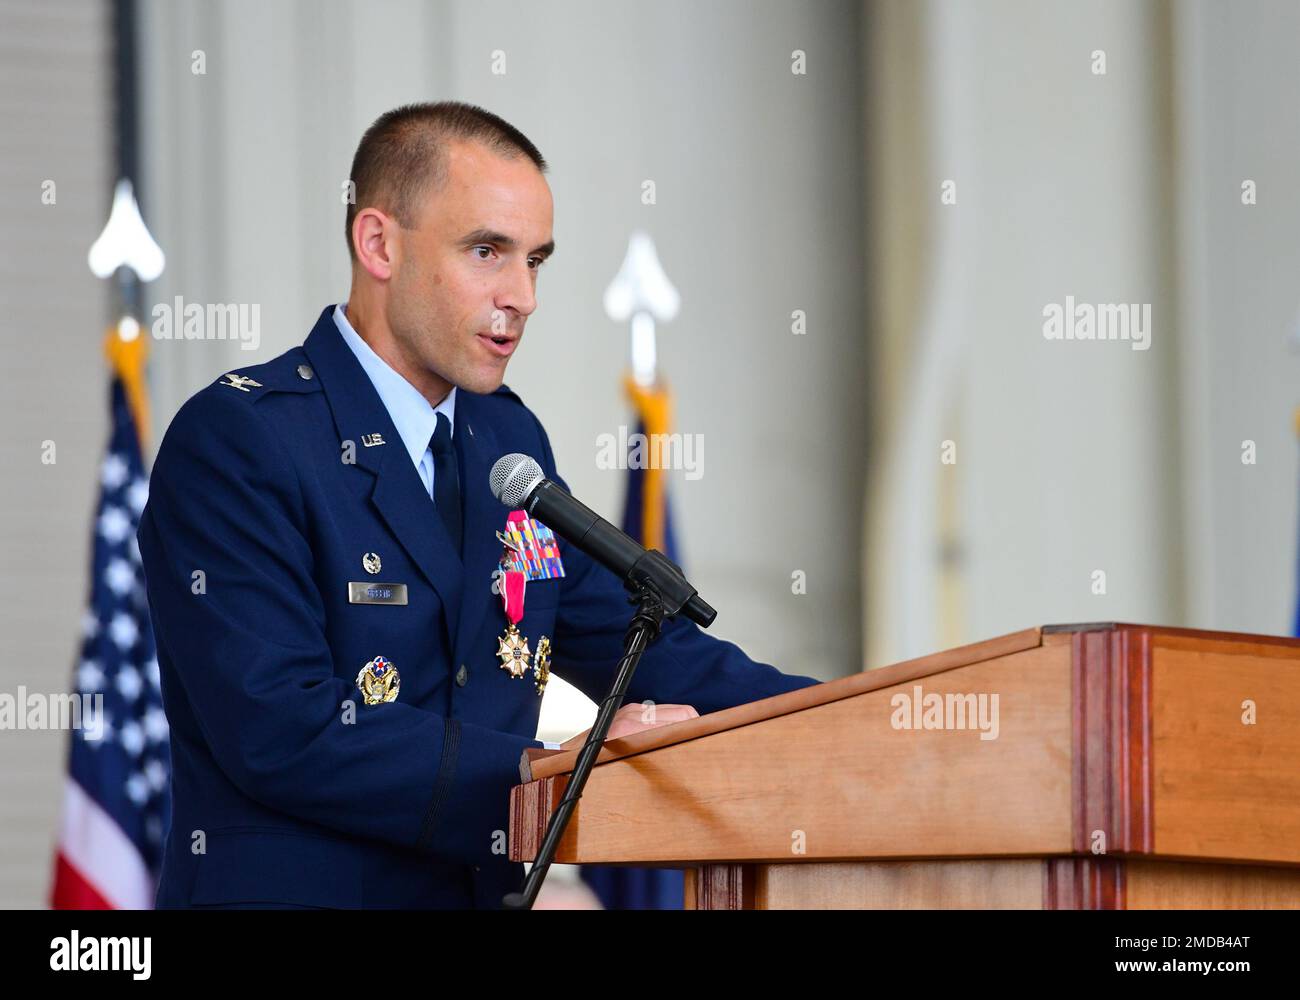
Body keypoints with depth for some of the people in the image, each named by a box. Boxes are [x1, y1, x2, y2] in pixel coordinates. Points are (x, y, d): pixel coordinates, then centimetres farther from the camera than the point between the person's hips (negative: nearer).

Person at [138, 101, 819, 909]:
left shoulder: (509, 439, 15)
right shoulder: (234, 442, -8)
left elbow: (636, 646, 19)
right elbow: (280, 733, -17)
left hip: (481, 888, 6)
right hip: (294, 889, -6)